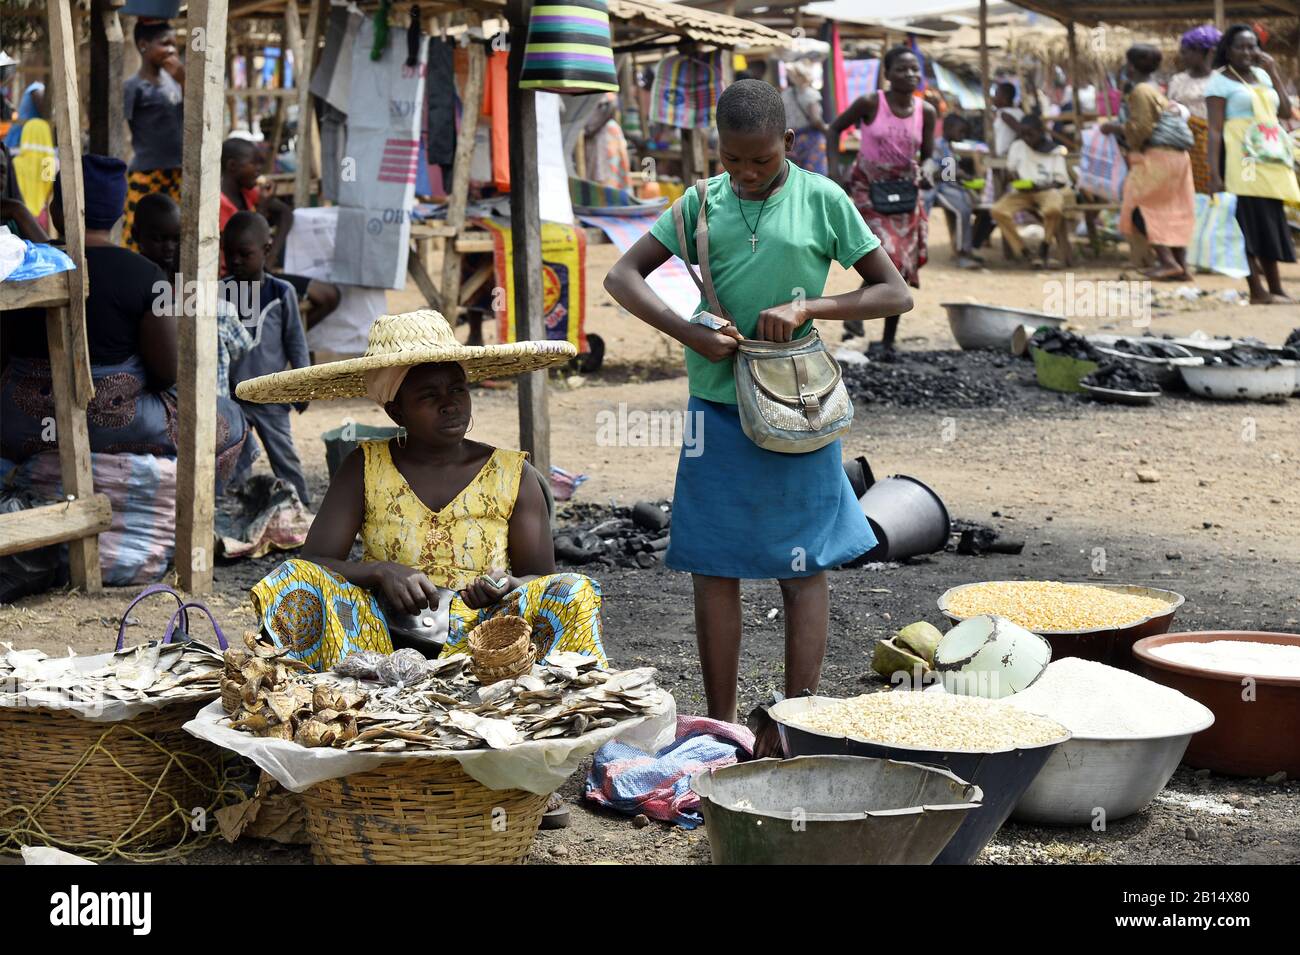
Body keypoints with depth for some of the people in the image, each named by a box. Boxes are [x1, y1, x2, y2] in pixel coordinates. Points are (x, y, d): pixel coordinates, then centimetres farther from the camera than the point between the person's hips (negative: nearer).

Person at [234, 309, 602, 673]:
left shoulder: (515, 477, 8)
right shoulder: (365, 469, 7)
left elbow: (540, 579, 9)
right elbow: (313, 562, 1)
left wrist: (508, 588, -16)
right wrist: (382, 572, -19)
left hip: (479, 638, 0)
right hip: (381, 639, 0)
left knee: (574, 593, -25)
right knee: (295, 578, -24)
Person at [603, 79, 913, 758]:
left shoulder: (823, 201, -1)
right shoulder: (703, 201, 5)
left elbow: (896, 294, -1)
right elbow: (622, 276, 5)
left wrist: (807, 306, -15)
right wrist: (690, 333, -10)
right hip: (717, 406, 2)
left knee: (803, 567, 1)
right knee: (712, 567, 4)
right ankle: (721, 727, 14)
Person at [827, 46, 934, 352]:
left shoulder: (926, 112, -4)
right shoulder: (870, 103, -12)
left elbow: (927, 155, 5)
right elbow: (835, 128, 0)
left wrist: (925, 175, -17)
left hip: (904, 194, 4)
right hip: (867, 189, -4)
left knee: (902, 267, 4)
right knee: (885, 255, -21)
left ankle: (888, 339, 16)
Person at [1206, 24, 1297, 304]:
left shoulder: (1261, 75, 16)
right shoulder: (1220, 81, -4)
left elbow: (1286, 112, 12)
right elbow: (1214, 130, -11)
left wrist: (1273, 73, 7)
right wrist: (1214, 173, -20)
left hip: (1269, 160, 7)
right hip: (1240, 159, -7)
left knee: (1271, 222, 10)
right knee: (1249, 222, -7)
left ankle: (1275, 288, 17)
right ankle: (1257, 291, -5)